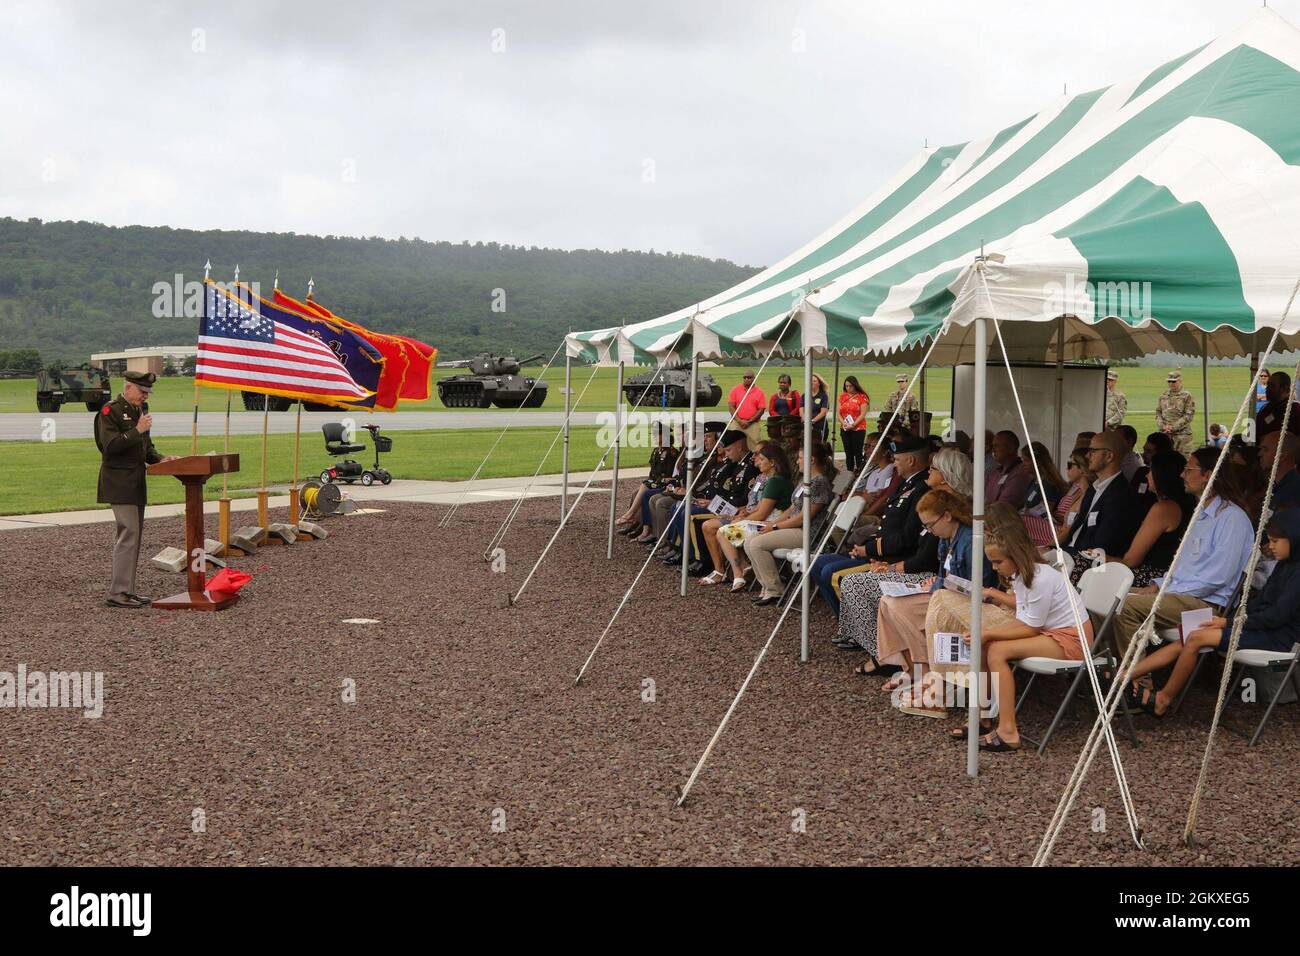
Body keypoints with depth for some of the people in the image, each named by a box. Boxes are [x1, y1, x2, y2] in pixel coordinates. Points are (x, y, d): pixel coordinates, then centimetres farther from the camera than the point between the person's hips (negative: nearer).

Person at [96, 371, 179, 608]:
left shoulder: (140, 410, 17)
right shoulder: (110, 411, -10)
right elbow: (110, 445, -19)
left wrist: (159, 459, 6)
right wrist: (137, 430, -20)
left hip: (136, 481, 9)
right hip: (119, 483, -9)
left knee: (133, 534, 10)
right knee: (129, 534, -13)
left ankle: (126, 589, 16)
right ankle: (118, 593, -10)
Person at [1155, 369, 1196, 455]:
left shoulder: (1187, 396, -1)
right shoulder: (1163, 396, 13)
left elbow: (1189, 415, -7)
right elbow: (1158, 413, 13)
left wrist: (1174, 427, -13)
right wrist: (1163, 426, -5)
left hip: (1182, 433, -4)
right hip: (1165, 434, 4)